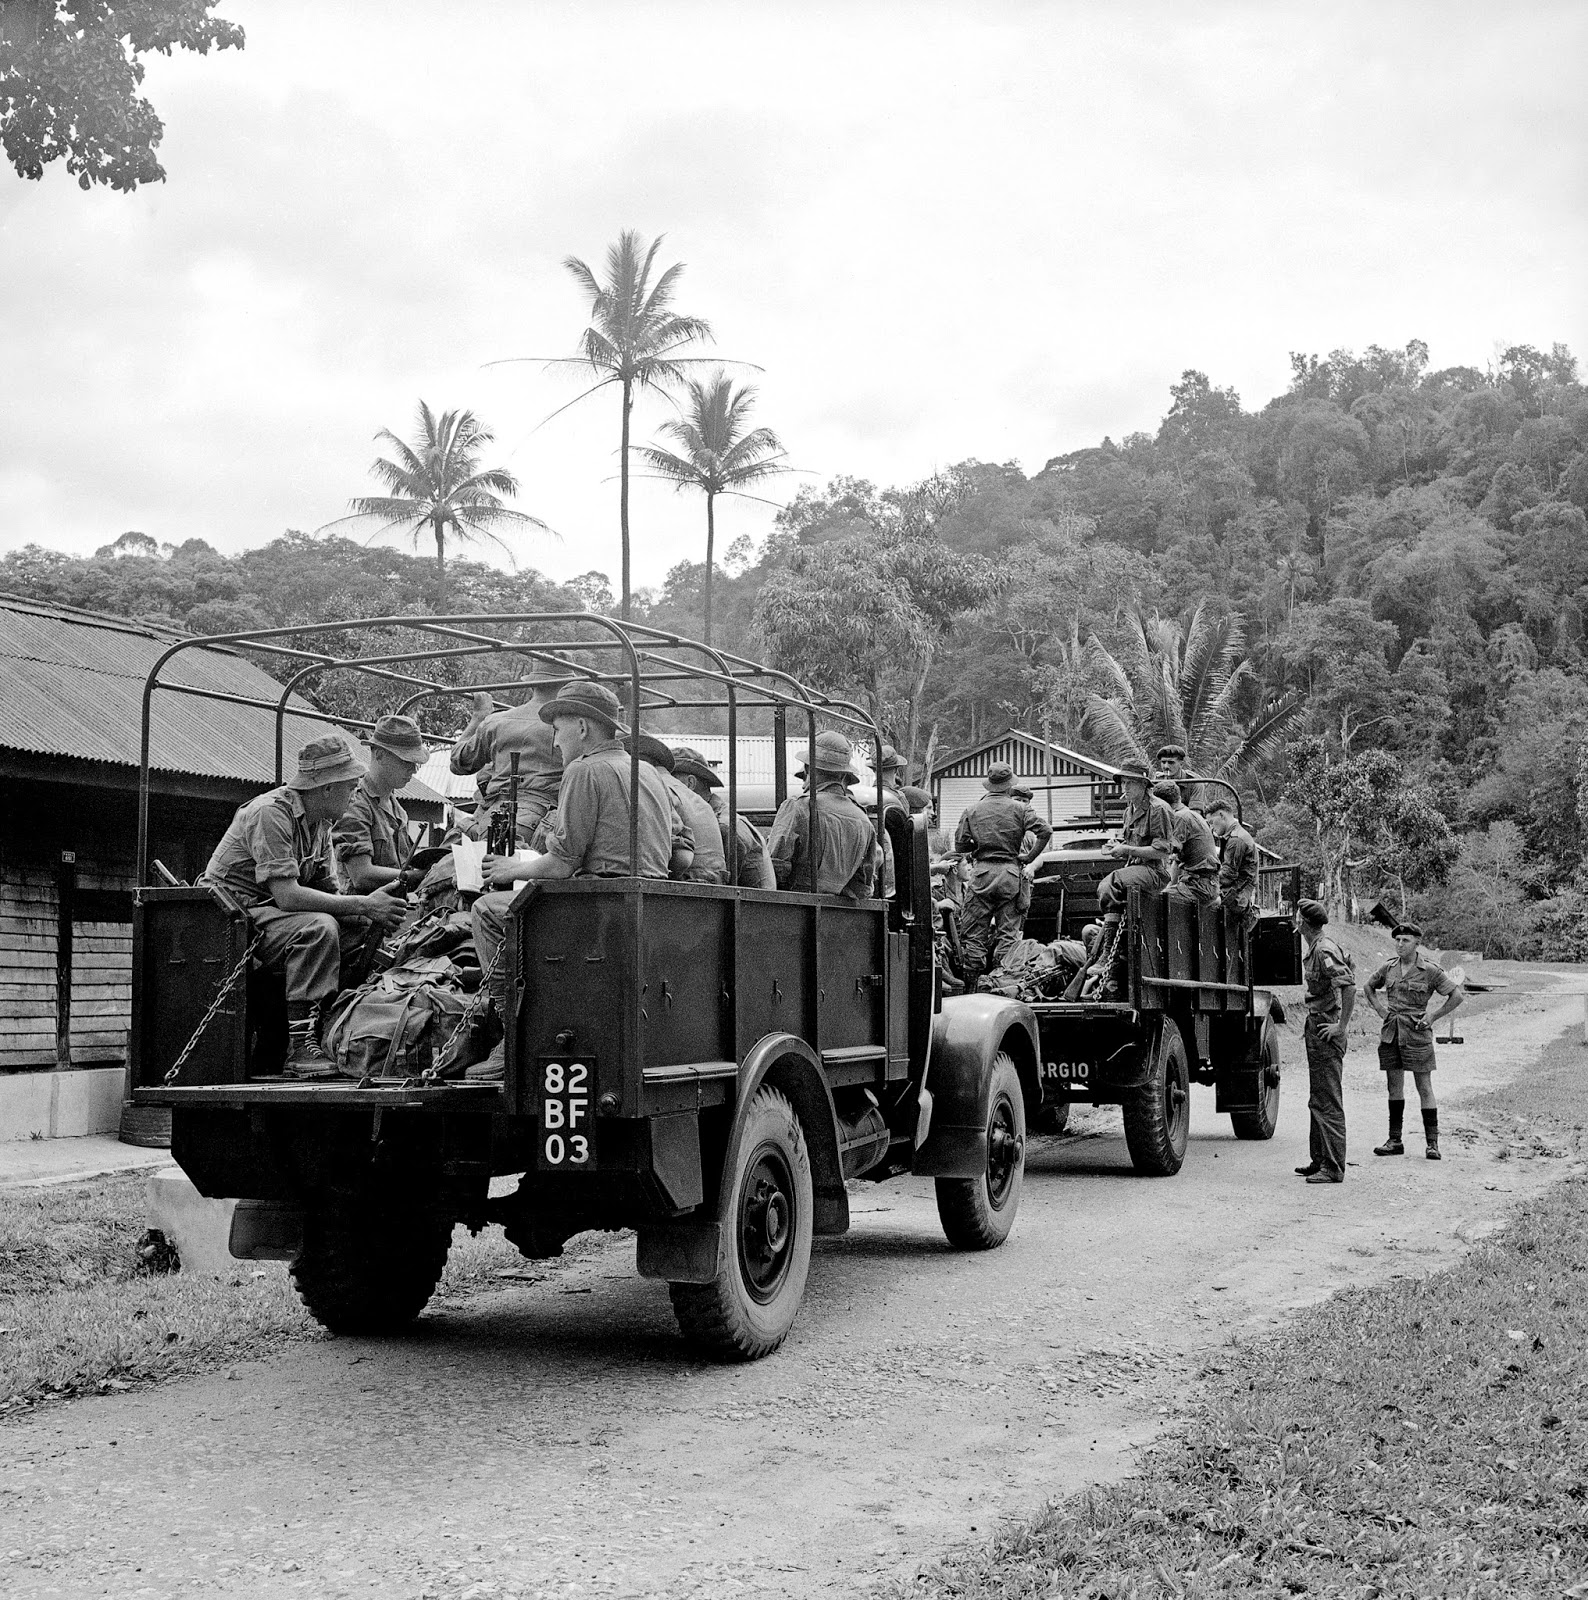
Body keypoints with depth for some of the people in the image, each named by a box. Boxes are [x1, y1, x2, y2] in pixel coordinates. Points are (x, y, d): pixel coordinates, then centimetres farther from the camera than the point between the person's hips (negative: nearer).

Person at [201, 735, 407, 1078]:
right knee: (319, 928, -32)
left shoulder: (320, 822, 8)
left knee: (364, 926, -5)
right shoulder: (271, 813, -21)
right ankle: (300, 1050, -30)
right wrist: (363, 904, -28)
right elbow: (287, 895, -29)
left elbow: (328, 893, 6)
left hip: (267, 911, 9)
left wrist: (372, 908, -15)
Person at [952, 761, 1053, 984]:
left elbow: (960, 845, 3)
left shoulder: (973, 811, 5)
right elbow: (1045, 832, -10)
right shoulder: (1019, 809, 1)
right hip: (1010, 874, 0)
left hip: (981, 873, 0)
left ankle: (972, 984, 2)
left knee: (974, 932, 4)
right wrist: (1030, 857, 1)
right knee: (1007, 932, 6)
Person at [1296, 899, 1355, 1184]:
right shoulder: (1314, 949, 14)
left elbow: (1349, 986, -27)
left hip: (1326, 1031, -11)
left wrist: (1341, 1026, -23)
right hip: (1316, 1030, 11)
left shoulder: (1324, 951, -17)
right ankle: (1320, 1160, 27)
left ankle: (1333, 1168, -8)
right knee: (1318, 1101, 18)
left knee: (1328, 1102, -9)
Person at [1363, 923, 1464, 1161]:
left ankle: (1432, 1143, 2)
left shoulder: (1430, 970, -7)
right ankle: (1394, 1141, 13)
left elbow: (1457, 995, -4)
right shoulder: (1389, 967, 7)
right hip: (1391, 1033, 5)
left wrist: (1433, 1018, -6)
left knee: (1424, 1088, -2)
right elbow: (1368, 987, 25)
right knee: (1394, 1087, 8)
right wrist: (1379, 1009, 10)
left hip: (1416, 1033, -5)